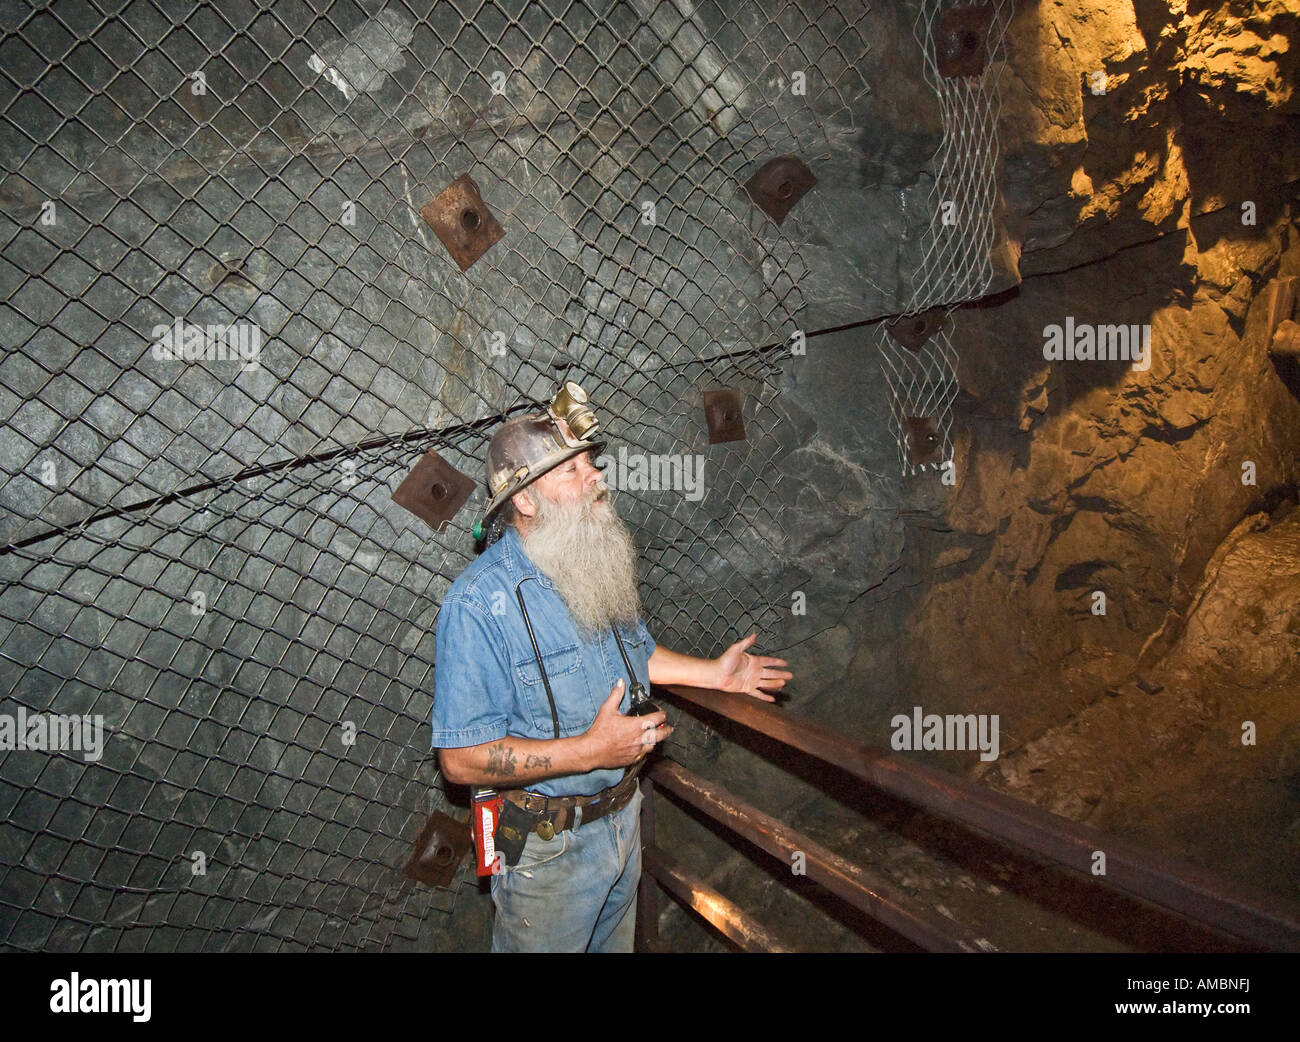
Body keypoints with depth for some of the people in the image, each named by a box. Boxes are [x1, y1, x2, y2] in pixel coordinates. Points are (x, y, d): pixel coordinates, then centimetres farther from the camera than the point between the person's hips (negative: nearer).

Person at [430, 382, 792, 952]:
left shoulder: (596, 568, 1)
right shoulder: (480, 602, -27)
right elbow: (461, 758, -29)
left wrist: (714, 673, 10)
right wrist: (591, 750, -31)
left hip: (623, 815, 7)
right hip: (548, 845, -7)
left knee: (615, 941, 27)